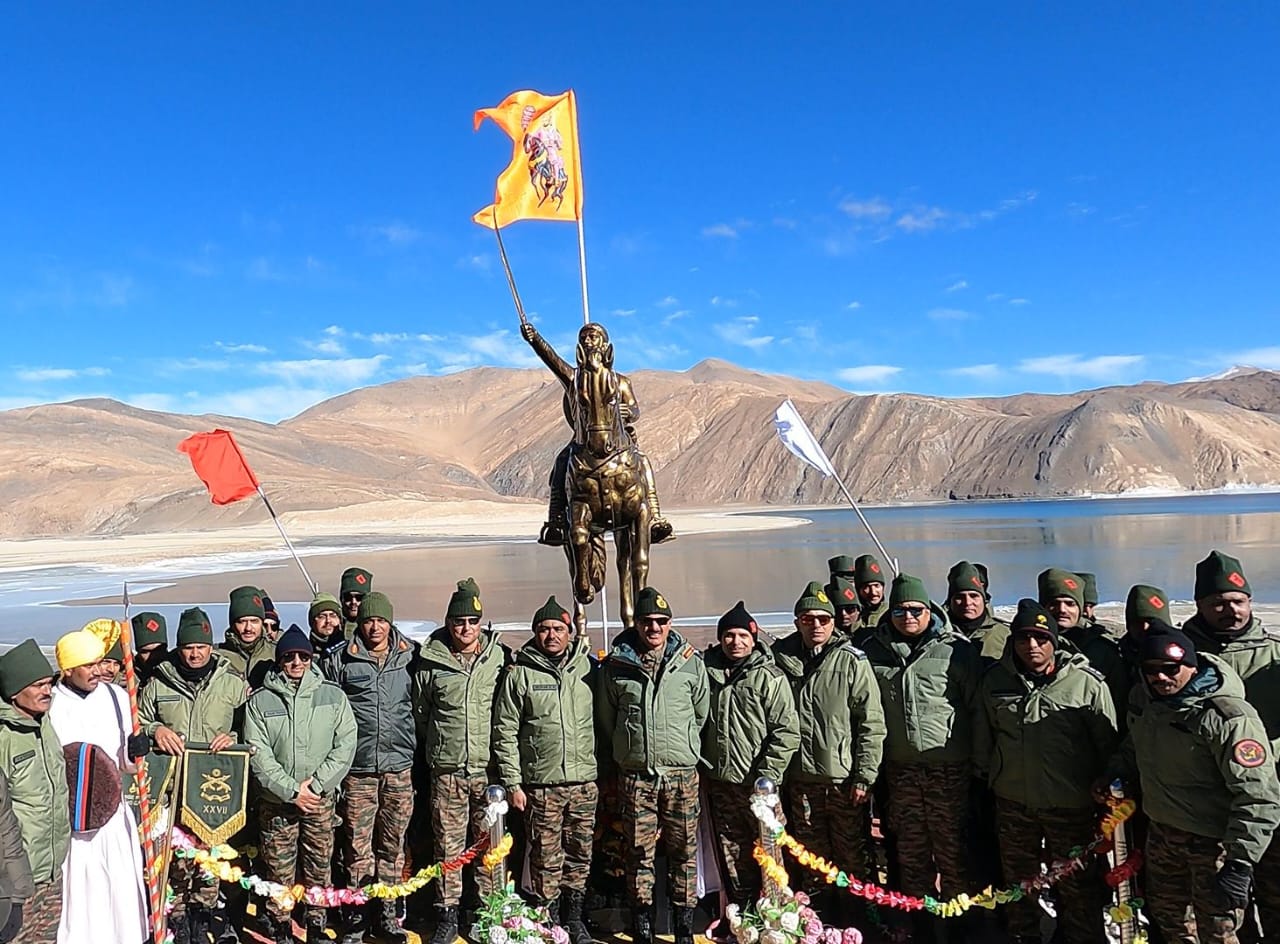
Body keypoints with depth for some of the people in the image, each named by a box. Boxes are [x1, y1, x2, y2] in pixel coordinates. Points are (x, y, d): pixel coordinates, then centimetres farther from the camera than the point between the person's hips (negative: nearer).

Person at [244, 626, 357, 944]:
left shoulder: (333, 695, -1)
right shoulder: (260, 700, -3)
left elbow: (345, 745, -3)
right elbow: (258, 753, -7)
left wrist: (316, 784, -12)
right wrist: (292, 791, -13)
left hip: (321, 799, 1)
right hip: (277, 800, 0)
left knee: (319, 868, 7)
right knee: (279, 871, 7)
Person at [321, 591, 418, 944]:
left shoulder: (411, 656, 4)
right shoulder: (340, 661, 1)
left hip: (400, 766, 1)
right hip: (358, 769, -1)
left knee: (392, 845, 10)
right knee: (358, 846, 5)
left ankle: (386, 912, 24)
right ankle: (356, 916, 20)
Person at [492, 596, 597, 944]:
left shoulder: (587, 668, 4)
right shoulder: (520, 674, -3)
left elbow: (603, 721, 10)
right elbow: (505, 731, -2)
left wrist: (603, 772, 7)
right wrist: (512, 782, -5)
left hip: (585, 782, 3)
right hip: (541, 784, -2)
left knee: (580, 855, 12)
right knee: (546, 858, 5)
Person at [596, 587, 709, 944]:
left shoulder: (691, 663, 0)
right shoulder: (615, 666, 0)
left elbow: (702, 714, 10)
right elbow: (605, 720, 12)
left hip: (682, 775, 0)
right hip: (636, 776, 0)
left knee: (684, 852, 8)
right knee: (639, 854, 8)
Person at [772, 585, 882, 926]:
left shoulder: (852, 660, -7)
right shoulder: (781, 660, 1)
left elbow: (872, 723, -7)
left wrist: (864, 777, -10)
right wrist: (775, 775, 7)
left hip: (844, 779, -3)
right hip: (801, 781, 3)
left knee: (853, 857, 8)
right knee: (812, 859, 16)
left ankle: (856, 920, 26)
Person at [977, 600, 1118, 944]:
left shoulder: (1087, 683, -12)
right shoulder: (995, 680, -2)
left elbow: (1108, 745, -4)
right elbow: (985, 738, 11)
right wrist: (985, 775, 15)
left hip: (1071, 806, -3)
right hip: (1012, 802, 3)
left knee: (1078, 887, 11)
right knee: (1018, 879, 20)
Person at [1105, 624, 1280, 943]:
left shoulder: (1229, 717, -26)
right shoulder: (1143, 697, -2)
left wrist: (1240, 864, -28)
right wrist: (1116, 773, 3)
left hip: (1214, 841, -7)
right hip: (1162, 831, 7)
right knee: (1168, 918, 23)